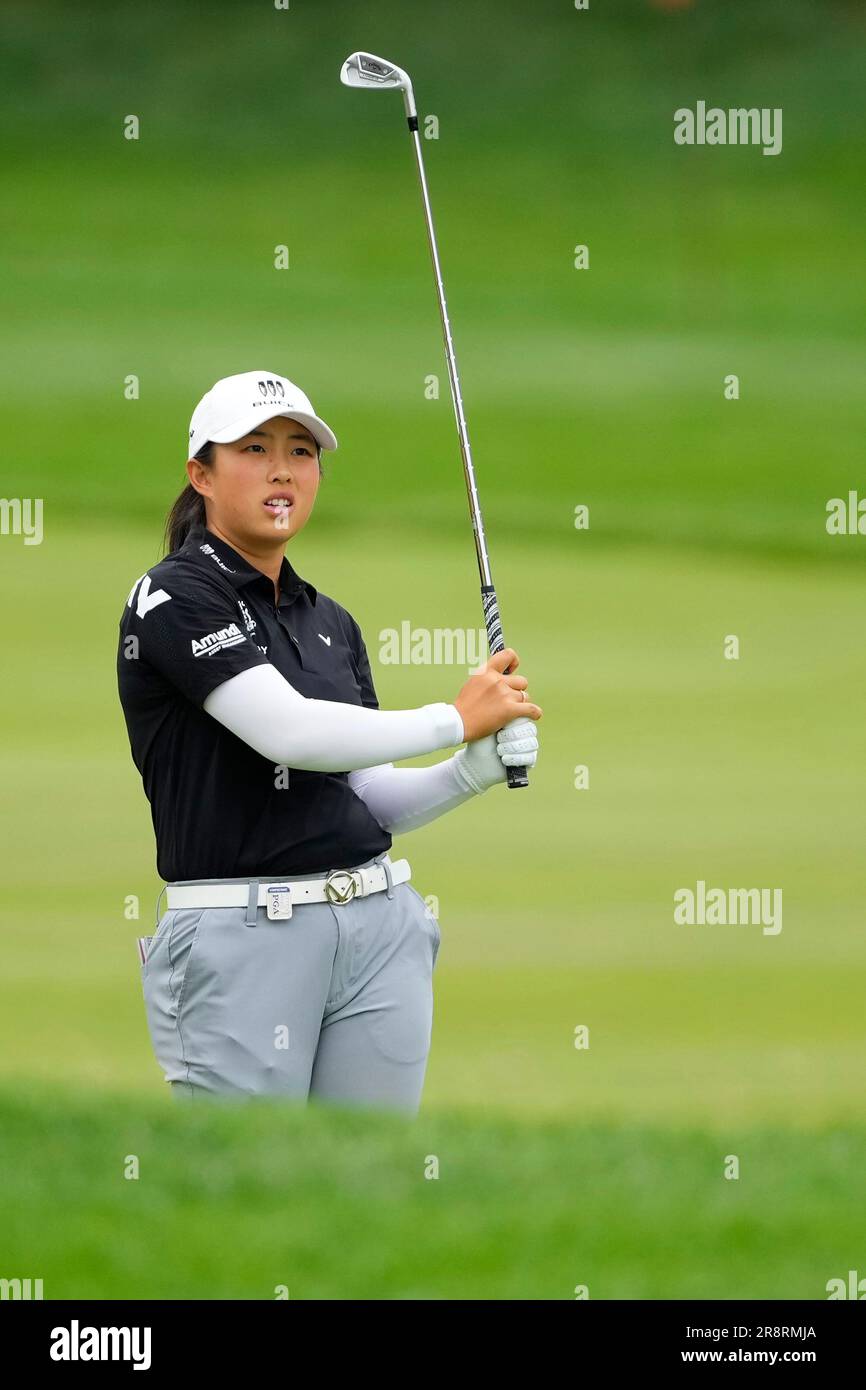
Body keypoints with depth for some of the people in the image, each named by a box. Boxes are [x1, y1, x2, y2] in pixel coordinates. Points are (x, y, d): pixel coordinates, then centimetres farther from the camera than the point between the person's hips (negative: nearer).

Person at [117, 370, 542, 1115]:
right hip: (242, 940, -7)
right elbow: (289, 730, -20)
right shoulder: (174, 598, -7)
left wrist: (475, 770, -5)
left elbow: (367, 797, 14)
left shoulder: (332, 623, 15)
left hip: (379, 929, 7)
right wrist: (455, 719, -10)